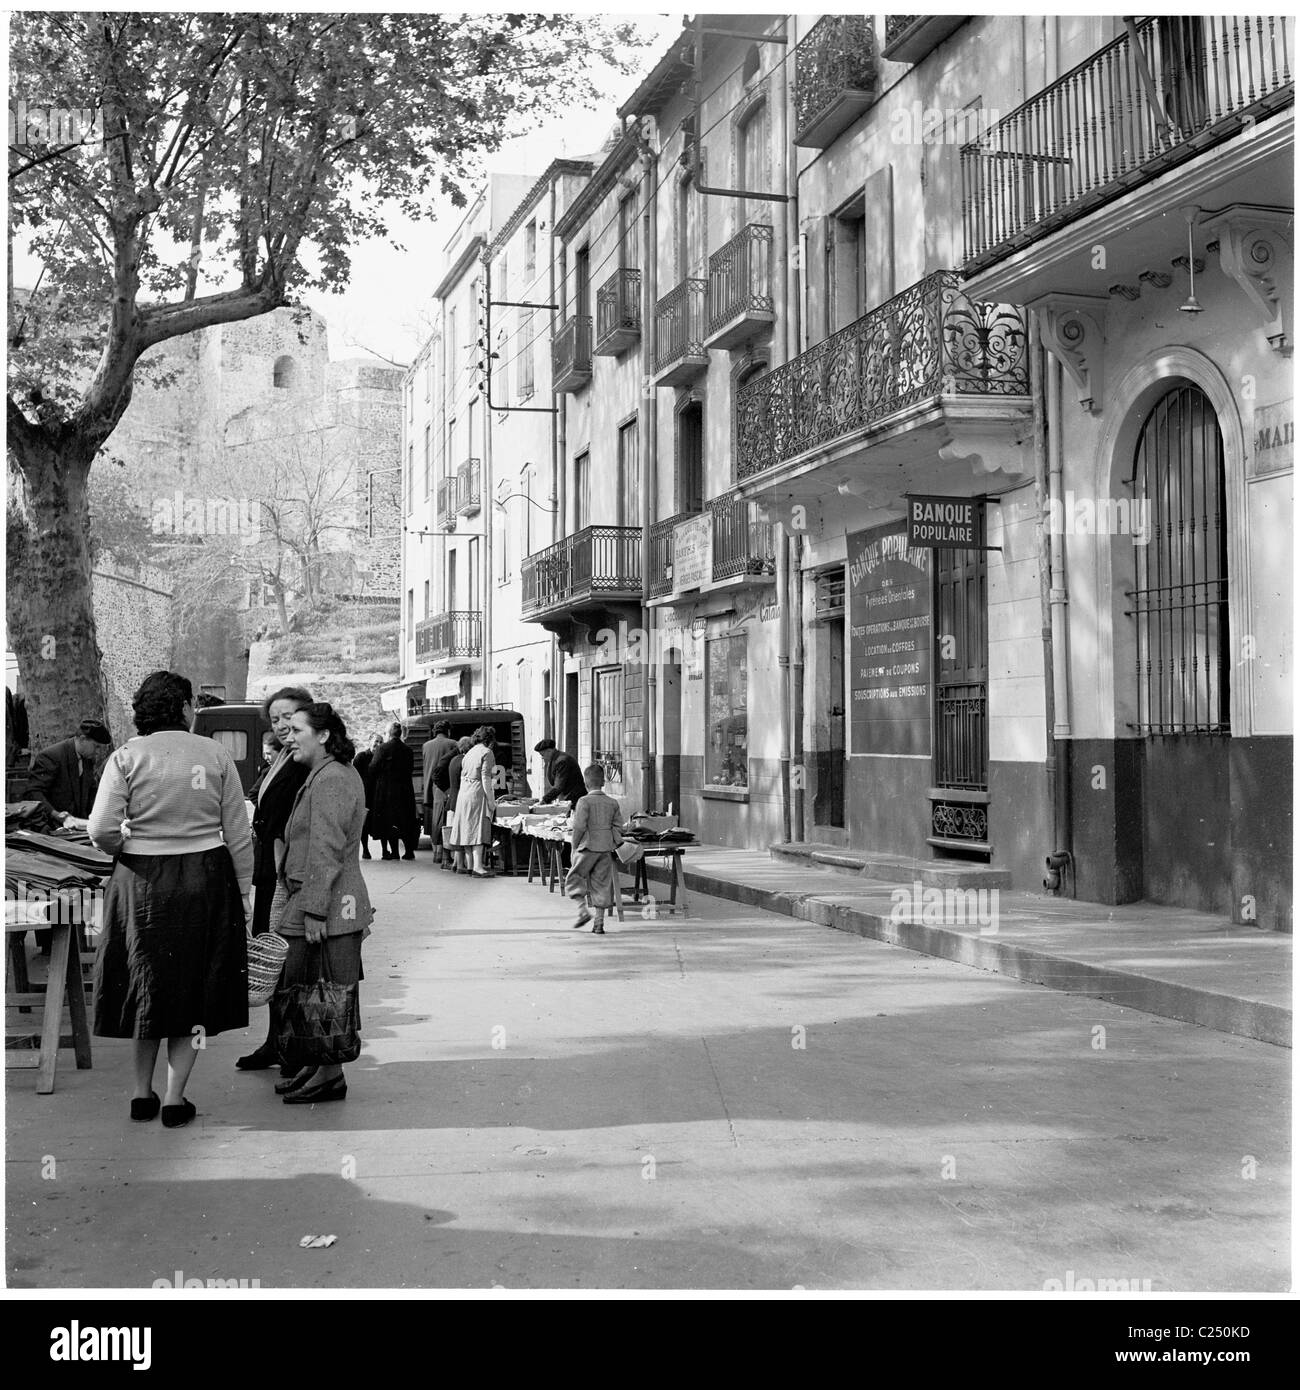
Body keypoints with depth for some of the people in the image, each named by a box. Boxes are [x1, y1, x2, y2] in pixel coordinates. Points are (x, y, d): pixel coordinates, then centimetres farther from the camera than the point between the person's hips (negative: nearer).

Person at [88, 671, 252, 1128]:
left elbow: (101, 832, -12)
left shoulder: (126, 757, -5)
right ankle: (174, 1097, 13)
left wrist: (125, 846, 10)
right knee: (195, 986, 10)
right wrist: (245, 889, 7)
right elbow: (238, 833, -2)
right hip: (205, 880, -1)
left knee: (147, 983, 17)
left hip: (142, 881, 1)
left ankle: (142, 1092, 25)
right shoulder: (215, 755, -4)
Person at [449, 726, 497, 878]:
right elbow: (485, 778, -14)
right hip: (477, 793, -8)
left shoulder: (469, 752, 17)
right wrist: (491, 800, -12)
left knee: (468, 830, 11)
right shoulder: (486, 753, -7)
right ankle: (477, 867, -16)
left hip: (464, 793, 8)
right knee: (479, 830, -10)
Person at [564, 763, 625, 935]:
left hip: (587, 848, -5)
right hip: (606, 850, 5)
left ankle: (586, 908, -10)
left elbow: (579, 826, -15)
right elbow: (618, 827, 5)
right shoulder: (613, 803, 6)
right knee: (601, 884, 8)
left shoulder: (584, 801, -9)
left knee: (573, 879, 9)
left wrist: (574, 846, -4)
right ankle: (599, 922, 8)